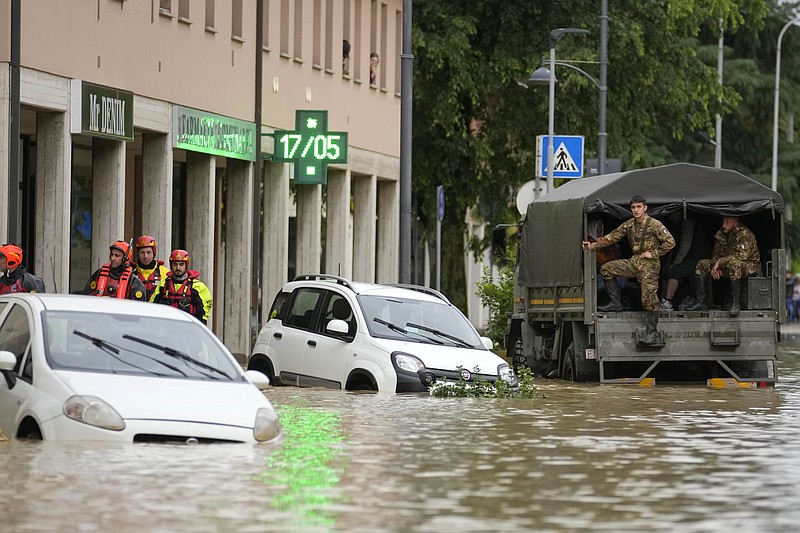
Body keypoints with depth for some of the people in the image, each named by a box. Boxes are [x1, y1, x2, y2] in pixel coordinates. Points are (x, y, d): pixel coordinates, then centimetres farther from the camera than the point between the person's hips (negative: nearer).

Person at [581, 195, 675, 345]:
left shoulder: (655, 225, -13)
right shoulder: (629, 224, 7)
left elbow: (670, 242, -15)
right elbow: (612, 237, 7)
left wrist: (653, 253, -15)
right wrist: (593, 245, -3)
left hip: (649, 264, -7)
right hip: (634, 262, 7)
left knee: (649, 298, -12)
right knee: (607, 269, 2)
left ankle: (652, 332, -7)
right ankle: (615, 303, 9)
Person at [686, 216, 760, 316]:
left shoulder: (744, 234, -19)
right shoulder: (721, 234, 6)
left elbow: (741, 255, -28)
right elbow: (716, 253, 10)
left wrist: (720, 261, -24)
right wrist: (715, 266, -13)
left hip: (749, 265, -8)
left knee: (733, 264, -42)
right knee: (701, 265, 0)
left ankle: (735, 304, -38)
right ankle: (700, 302, -3)